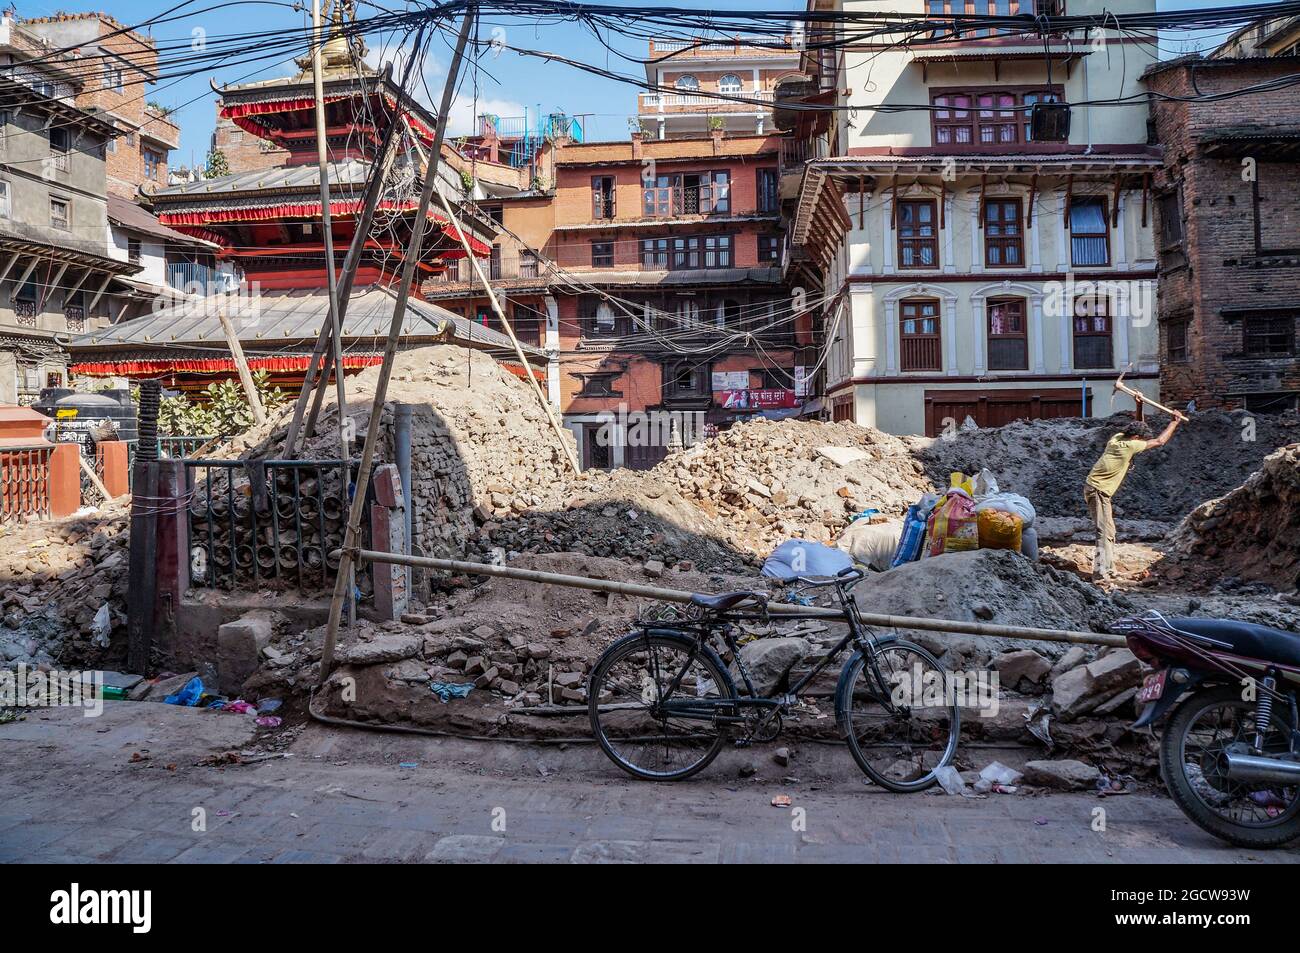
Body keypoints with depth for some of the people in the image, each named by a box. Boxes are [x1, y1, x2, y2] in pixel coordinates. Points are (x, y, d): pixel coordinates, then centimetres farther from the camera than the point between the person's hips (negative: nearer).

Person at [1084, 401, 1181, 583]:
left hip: (1096, 489, 10)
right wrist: (1174, 423, 5)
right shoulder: (1128, 446, -15)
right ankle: (1100, 575, -18)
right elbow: (1160, 441, -7)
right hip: (1098, 491, -10)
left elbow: (1136, 427, 29)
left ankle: (1109, 570, 24)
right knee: (1105, 532, -12)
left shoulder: (1117, 437, 7)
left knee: (1108, 531, 17)